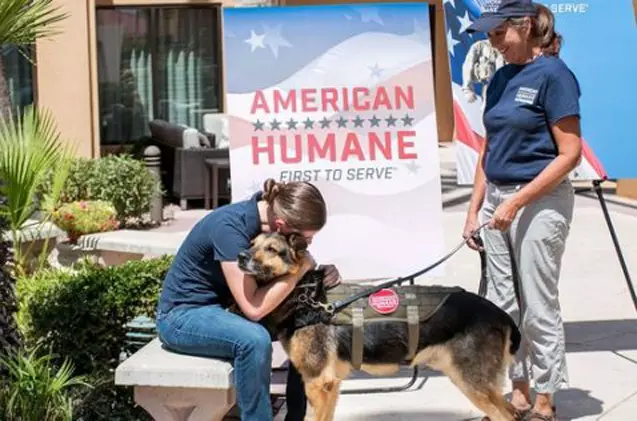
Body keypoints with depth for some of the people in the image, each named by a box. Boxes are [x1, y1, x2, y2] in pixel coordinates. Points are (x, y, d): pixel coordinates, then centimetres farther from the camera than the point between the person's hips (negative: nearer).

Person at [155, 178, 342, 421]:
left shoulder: (269, 218, -8)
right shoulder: (230, 227, -30)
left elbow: (279, 273, 8)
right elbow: (253, 309, -32)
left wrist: (321, 273, -12)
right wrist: (300, 268, -25)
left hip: (221, 309, 8)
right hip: (183, 315, -8)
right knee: (254, 339, -35)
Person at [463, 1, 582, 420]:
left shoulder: (553, 74, -12)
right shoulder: (501, 79, 10)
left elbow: (570, 153, -16)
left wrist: (517, 201, -20)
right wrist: (475, 209, 10)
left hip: (540, 201, -8)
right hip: (497, 201, 8)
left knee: (538, 307, 1)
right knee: (503, 303, 12)